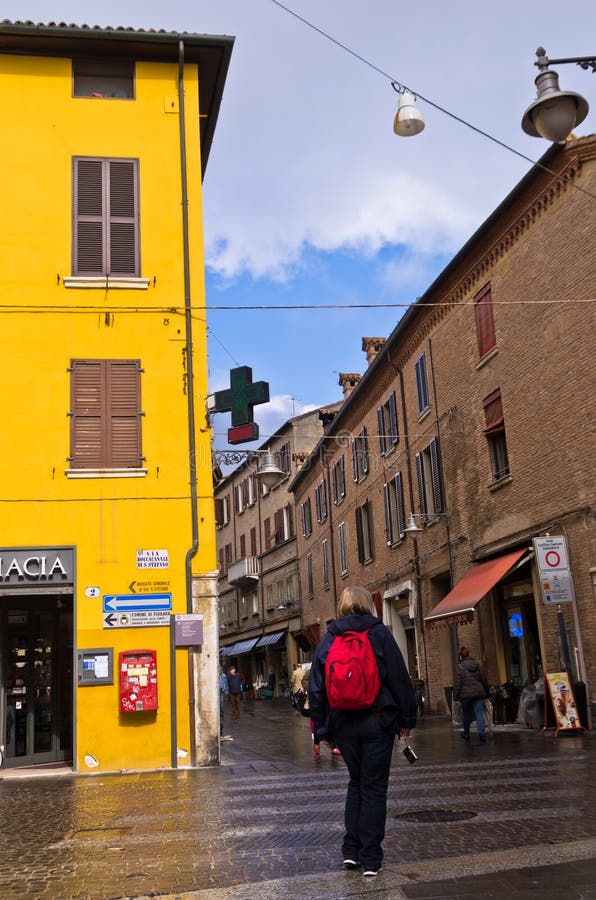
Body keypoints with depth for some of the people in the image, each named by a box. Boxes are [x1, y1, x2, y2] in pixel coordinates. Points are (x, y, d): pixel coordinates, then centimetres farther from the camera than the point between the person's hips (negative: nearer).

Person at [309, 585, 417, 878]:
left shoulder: (328, 639, 5)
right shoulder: (379, 633, -4)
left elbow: (316, 687, 5)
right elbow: (400, 678, -6)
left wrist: (322, 728, 10)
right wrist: (406, 719, 1)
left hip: (343, 724, 3)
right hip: (377, 722, -3)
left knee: (356, 783, 20)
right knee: (374, 788, 7)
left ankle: (351, 850, 16)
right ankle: (371, 859, 8)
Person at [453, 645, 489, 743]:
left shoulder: (460, 667, -8)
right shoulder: (478, 664, 3)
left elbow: (457, 683, -7)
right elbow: (484, 679, 8)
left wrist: (455, 697, 0)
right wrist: (486, 692, 18)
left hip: (466, 694, -2)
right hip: (479, 693, 2)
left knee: (466, 714, 13)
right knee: (479, 713, -1)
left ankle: (466, 734, 26)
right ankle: (481, 733, -18)